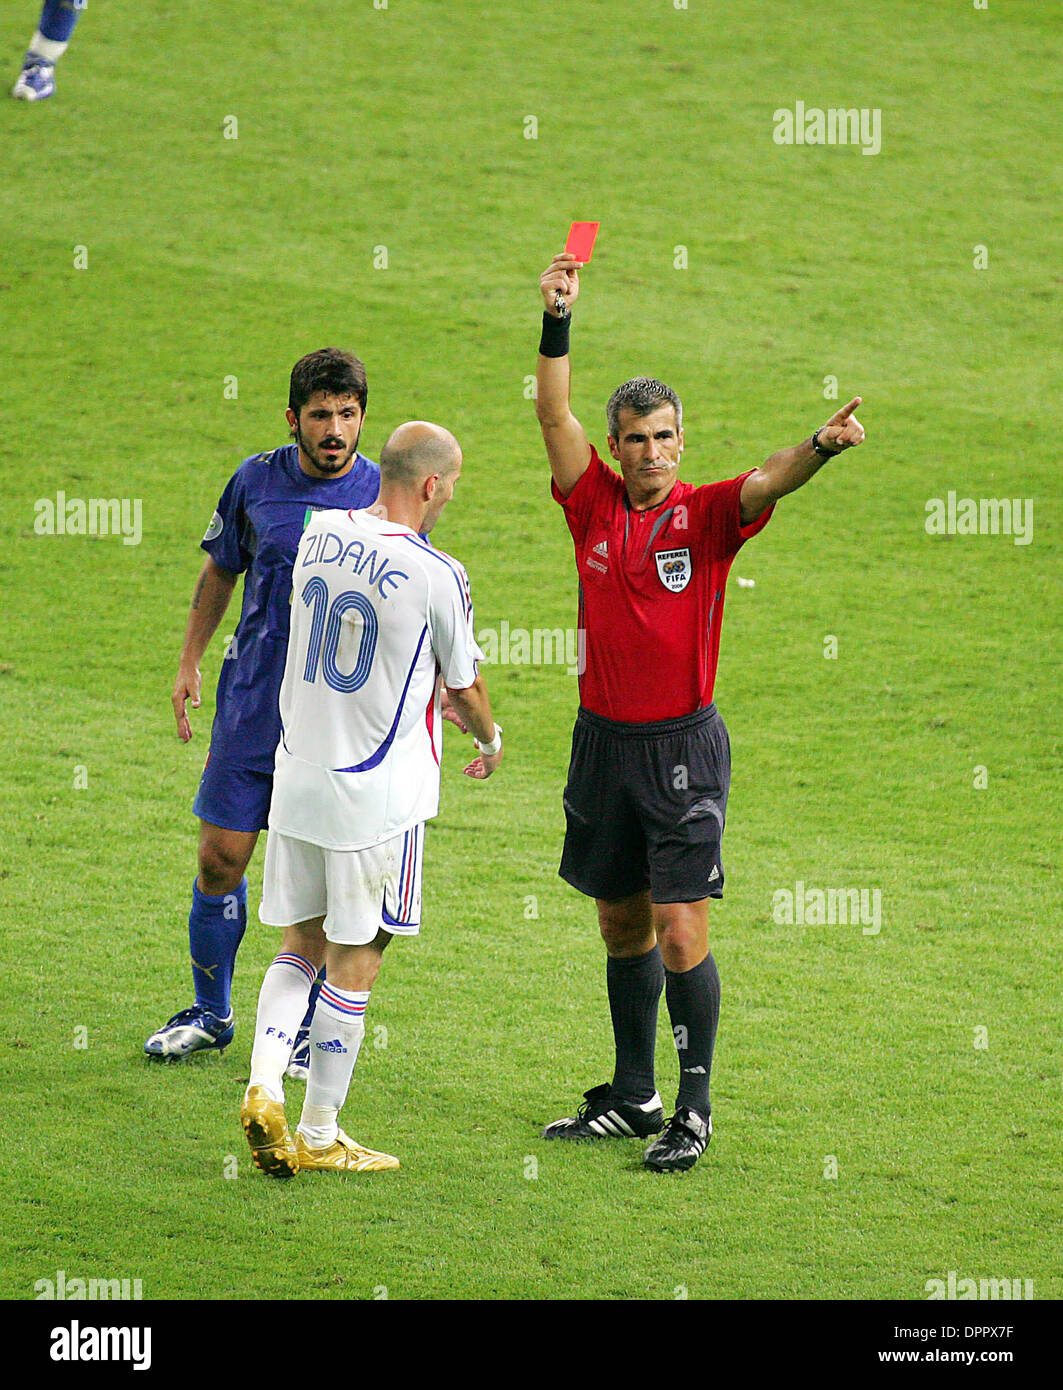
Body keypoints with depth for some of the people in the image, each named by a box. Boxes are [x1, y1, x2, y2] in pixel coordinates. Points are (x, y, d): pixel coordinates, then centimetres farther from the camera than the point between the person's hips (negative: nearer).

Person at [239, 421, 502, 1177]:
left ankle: (264, 1085, -3)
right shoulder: (436, 575, -16)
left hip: (297, 775, 5)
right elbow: (464, 686, -1)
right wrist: (491, 739, 24)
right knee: (354, 961, 4)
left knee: (303, 942, 17)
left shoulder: (319, 535, 1)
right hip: (379, 795, -5)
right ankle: (320, 1135, 9)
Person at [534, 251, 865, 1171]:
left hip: (682, 748, -4)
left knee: (680, 935, -8)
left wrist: (822, 448, -43)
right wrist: (558, 321, -16)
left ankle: (696, 1109, 1)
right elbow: (555, 416, -4)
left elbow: (767, 483, -23)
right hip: (604, 742, 4)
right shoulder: (595, 505, 4)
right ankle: (633, 1097, 26)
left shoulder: (706, 516, -5)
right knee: (623, 927, 14)